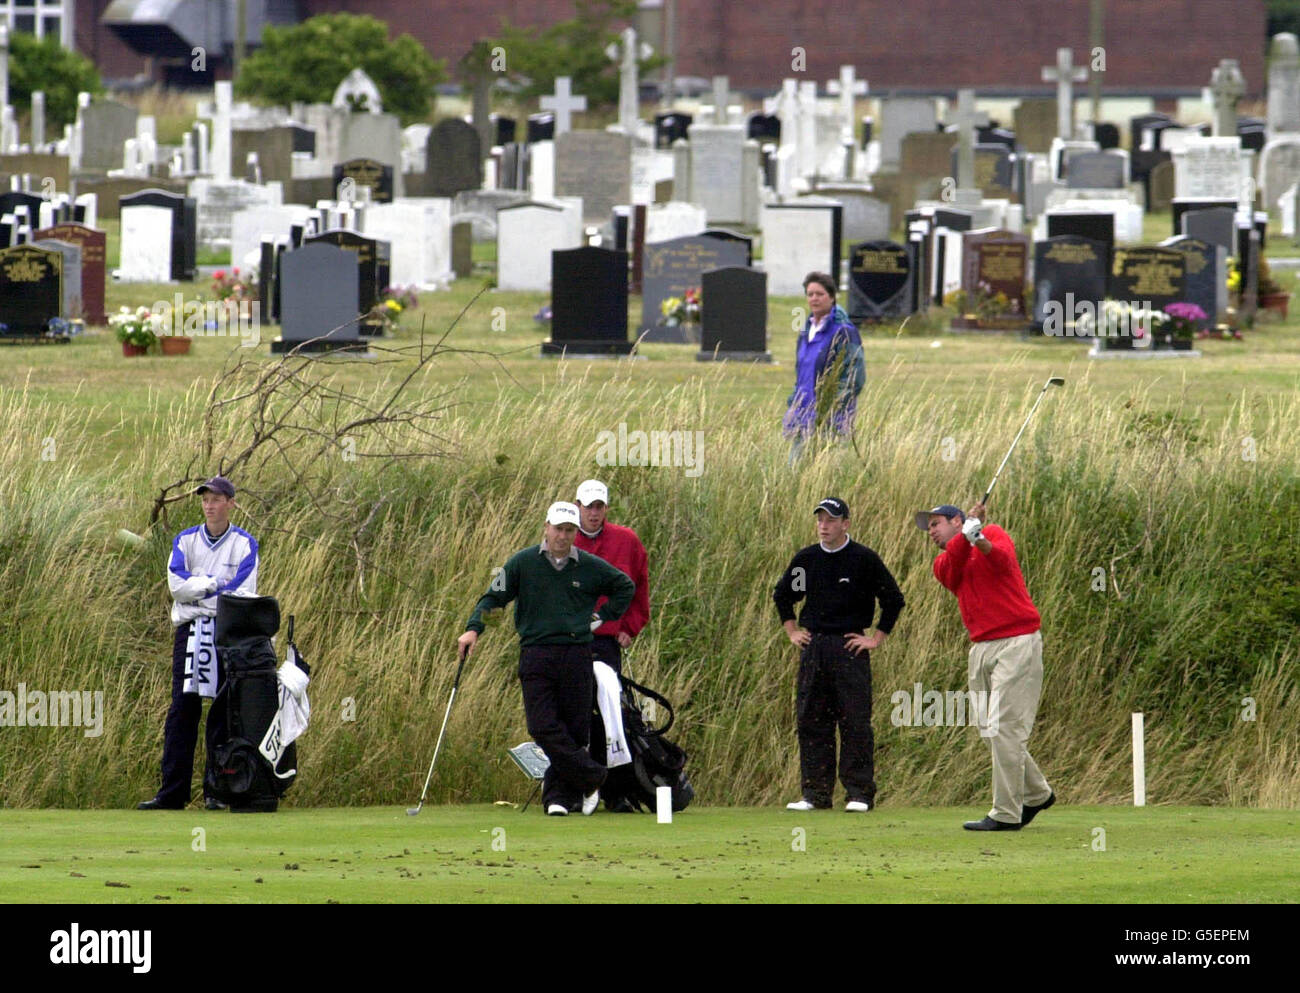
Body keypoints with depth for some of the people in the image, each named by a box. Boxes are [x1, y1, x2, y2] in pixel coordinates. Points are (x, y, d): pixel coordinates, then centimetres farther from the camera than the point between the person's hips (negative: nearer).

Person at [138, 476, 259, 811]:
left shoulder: (245, 544, 5)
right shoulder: (185, 541, 12)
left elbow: (242, 594, -8)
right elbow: (177, 584, -2)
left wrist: (197, 589, -8)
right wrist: (214, 584, -7)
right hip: (190, 631, 2)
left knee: (224, 713, -2)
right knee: (182, 709, -5)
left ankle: (217, 792, 3)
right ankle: (172, 792, -6)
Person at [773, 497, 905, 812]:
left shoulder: (864, 559, -4)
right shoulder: (806, 559, 9)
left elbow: (893, 599, 1)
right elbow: (782, 594, 25)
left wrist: (877, 638, -2)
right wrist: (791, 630, 16)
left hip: (849, 647, -5)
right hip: (813, 646, 5)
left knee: (855, 721, -6)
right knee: (811, 721, 4)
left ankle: (859, 793, -3)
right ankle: (815, 793, 8)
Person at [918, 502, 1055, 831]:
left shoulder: (994, 533, 4)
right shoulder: (944, 561, 17)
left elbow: (1003, 560, -18)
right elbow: (950, 570, -8)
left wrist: (982, 542, -38)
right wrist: (968, 532, -22)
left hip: (1017, 642, -7)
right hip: (981, 648, 7)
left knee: (1004, 728, -11)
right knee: (989, 729, 10)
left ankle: (1006, 813, -10)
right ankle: (1036, 794, 27)